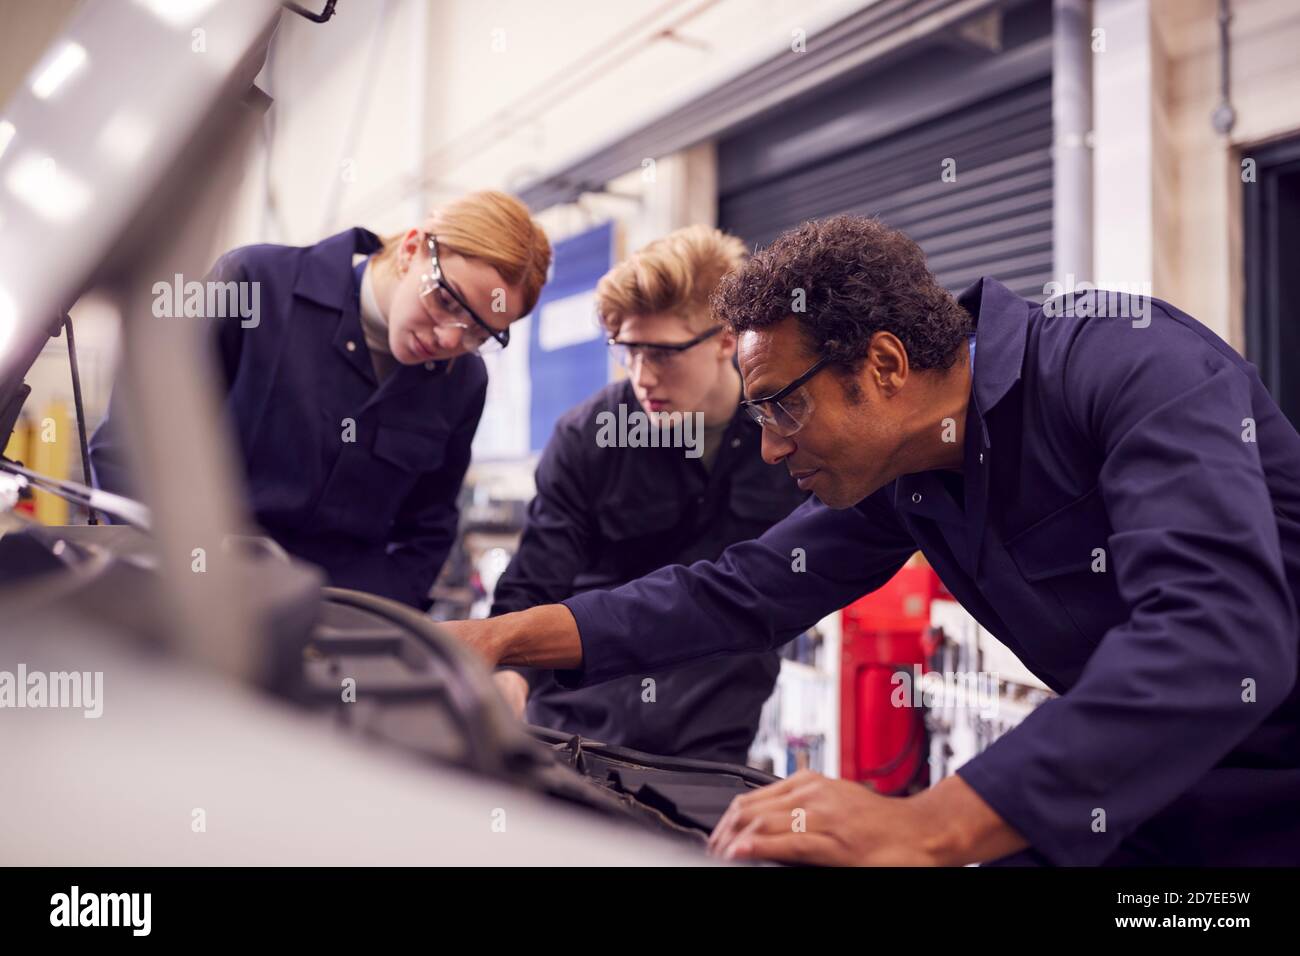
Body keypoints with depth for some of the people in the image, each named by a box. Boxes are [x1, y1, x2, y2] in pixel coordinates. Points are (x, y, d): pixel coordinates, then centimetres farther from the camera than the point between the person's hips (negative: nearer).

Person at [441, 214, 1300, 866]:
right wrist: (506, 638, -8)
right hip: (1156, 792, 6)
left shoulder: (1136, 364, -25)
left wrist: (925, 827, -45)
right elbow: (743, 593, 0)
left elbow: (1217, 639, -38)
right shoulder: (897, 479, -3)